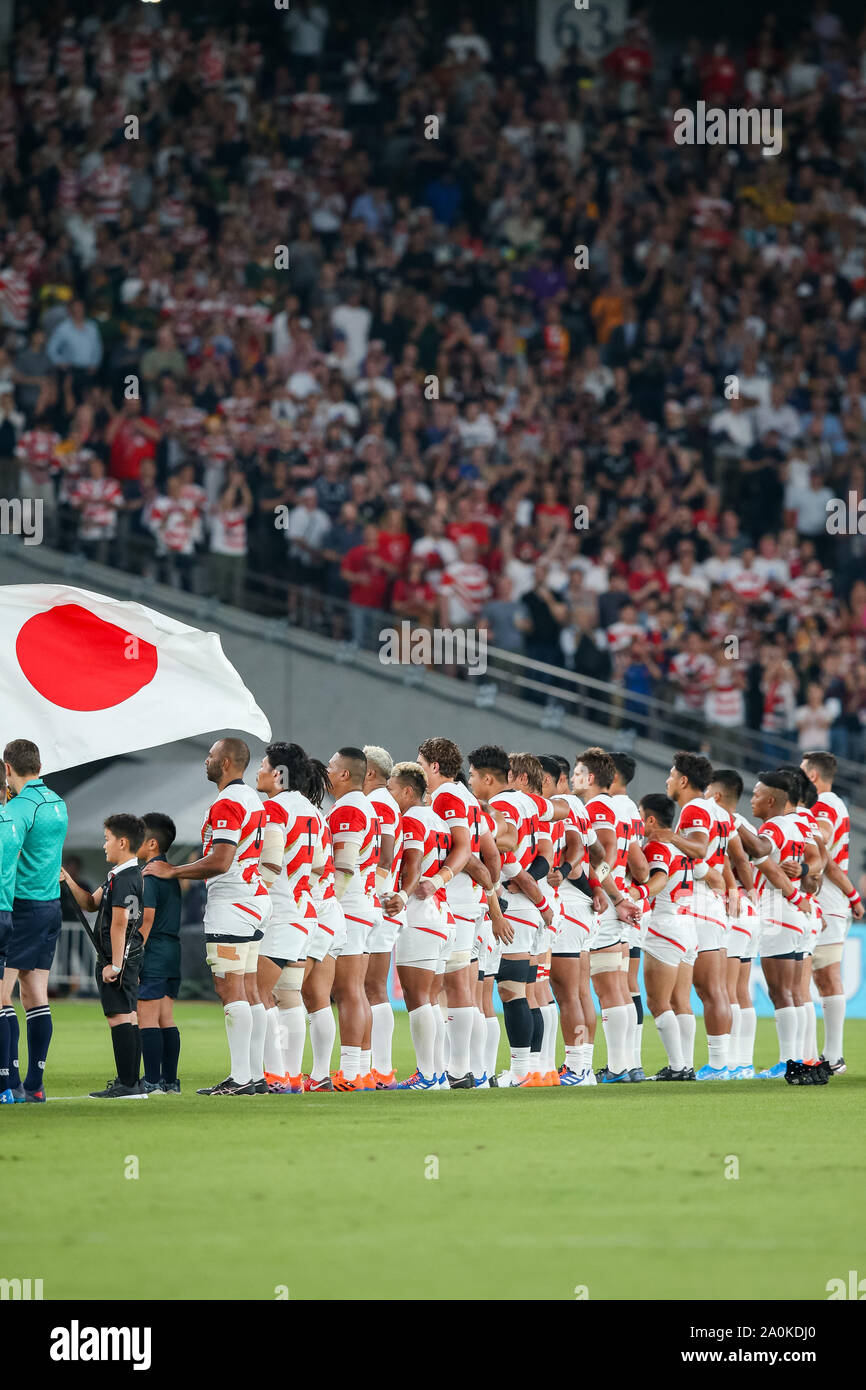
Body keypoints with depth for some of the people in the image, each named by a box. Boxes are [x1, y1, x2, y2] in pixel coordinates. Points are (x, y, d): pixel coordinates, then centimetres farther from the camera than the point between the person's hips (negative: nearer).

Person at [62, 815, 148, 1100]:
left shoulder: (124, 879, -17)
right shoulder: (119, 875, 16)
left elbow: (119, 924, -21)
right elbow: (91, 904, 22)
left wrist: (114, 964, -22)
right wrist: (69, 881, 10)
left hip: (118, 958, -11)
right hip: (129, 958, 11)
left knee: (119, 1017, -11)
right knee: (129, 1017, 11)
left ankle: (127, 1085, -14)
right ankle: (132, 1082, 14)